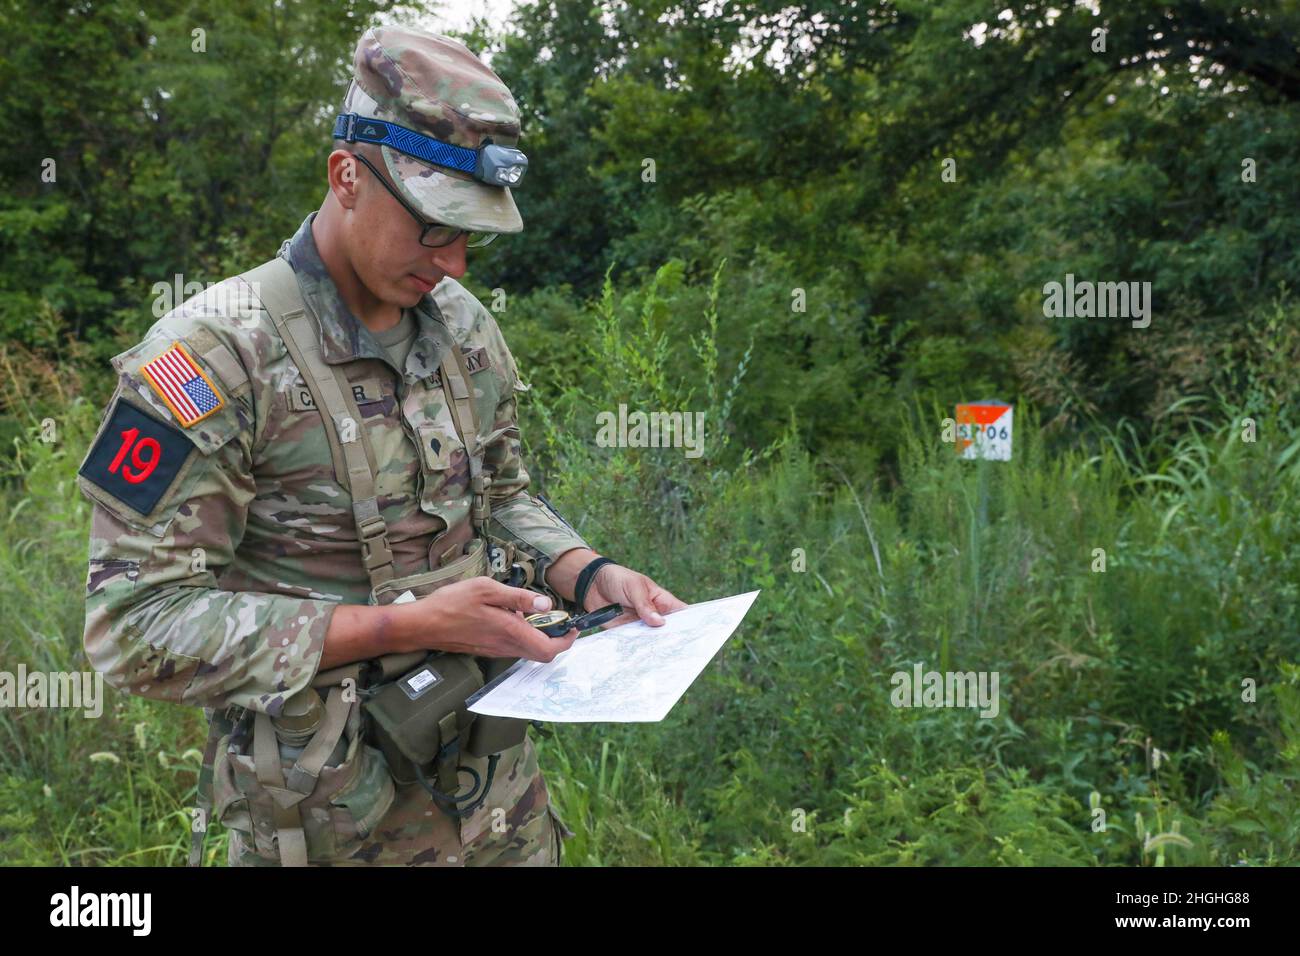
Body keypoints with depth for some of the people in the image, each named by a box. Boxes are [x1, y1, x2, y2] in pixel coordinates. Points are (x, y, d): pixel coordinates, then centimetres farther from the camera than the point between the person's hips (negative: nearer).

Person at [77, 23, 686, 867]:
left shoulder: (467, 329, 2)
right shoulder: (211, 355, -19)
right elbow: (136, 623, -22)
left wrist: (590, 575, -6)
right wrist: (406, 625, -25)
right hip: (330, 817, -5)